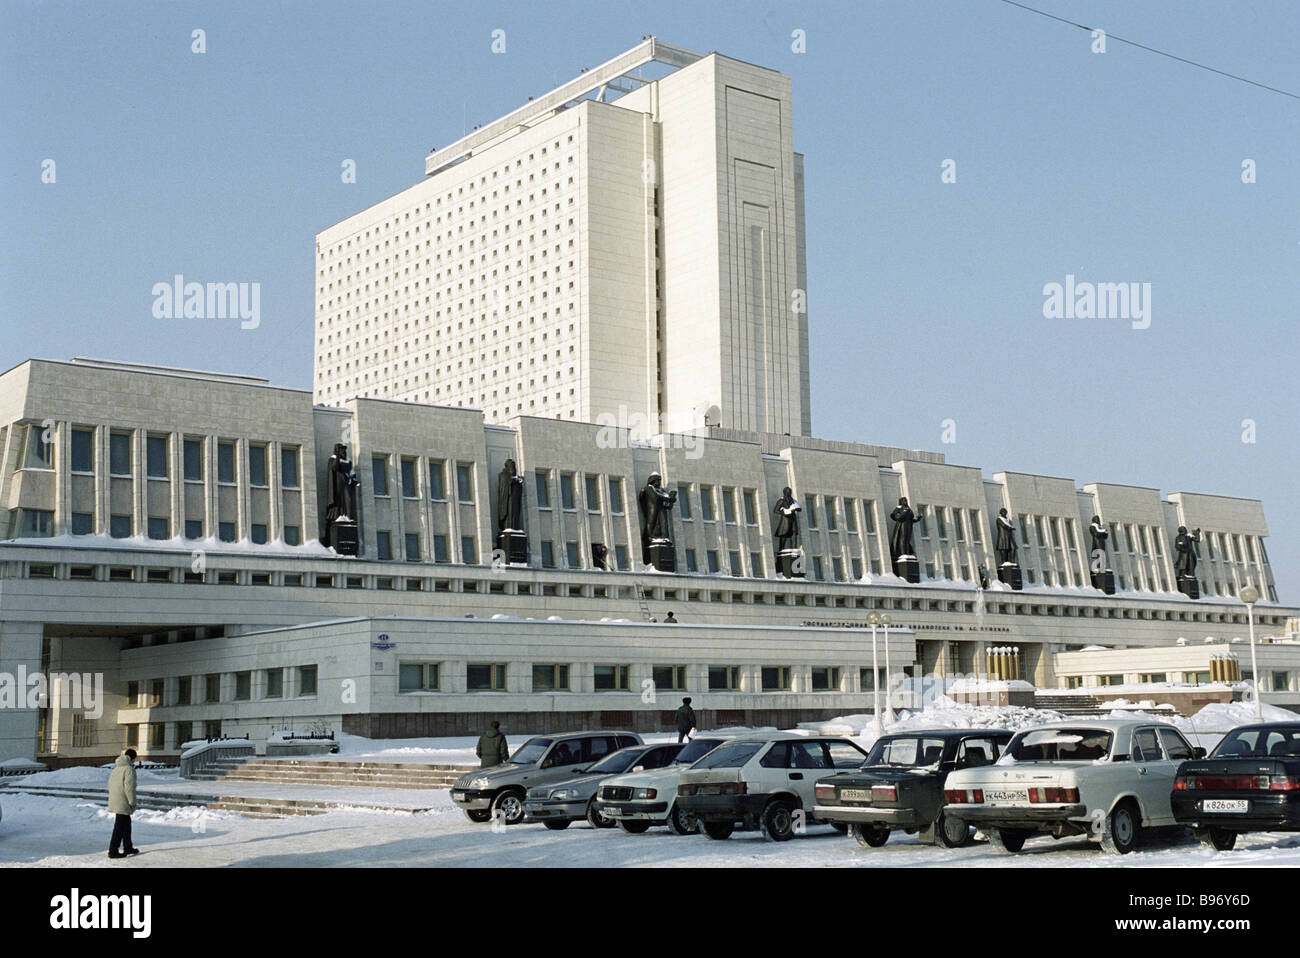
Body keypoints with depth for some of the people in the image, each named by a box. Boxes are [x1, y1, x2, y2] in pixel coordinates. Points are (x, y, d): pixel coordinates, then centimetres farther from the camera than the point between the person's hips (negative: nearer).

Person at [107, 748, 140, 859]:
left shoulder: (115, 769, 15)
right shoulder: (129, 769, -14)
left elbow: (110, 785, 19)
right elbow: (129, 788, -19)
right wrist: (132, 802, -12)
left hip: (114, 802, 9)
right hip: (123, 803, -9)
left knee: (126, 824, 20)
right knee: (119, 828, -5)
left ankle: (128, 847, 30)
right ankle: (113, 851, -5)